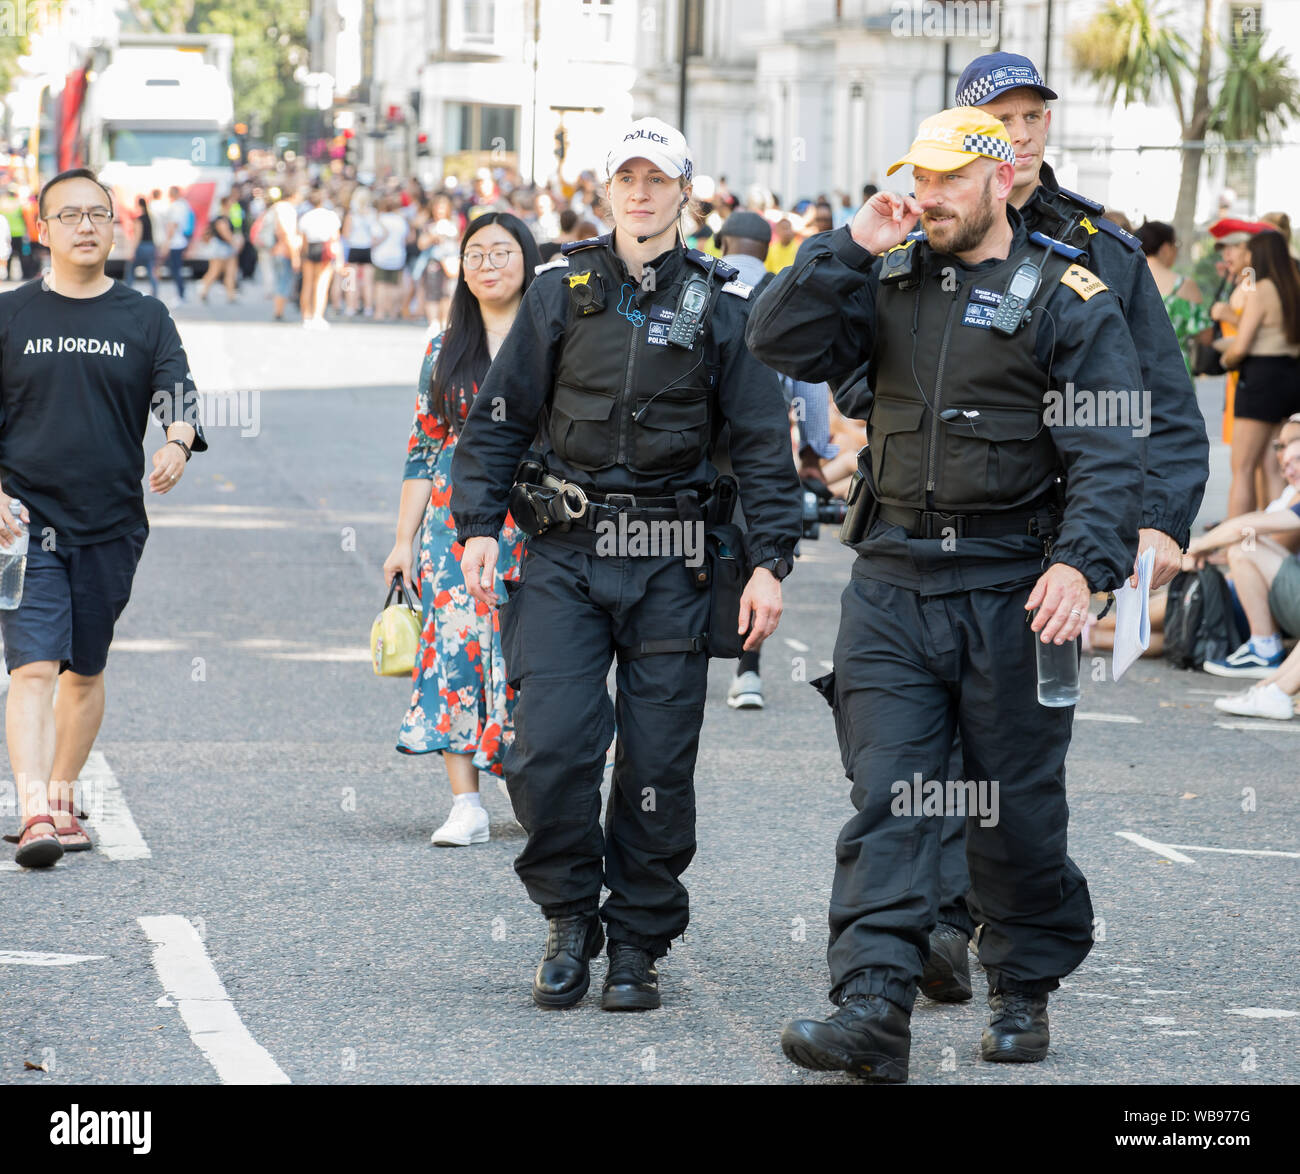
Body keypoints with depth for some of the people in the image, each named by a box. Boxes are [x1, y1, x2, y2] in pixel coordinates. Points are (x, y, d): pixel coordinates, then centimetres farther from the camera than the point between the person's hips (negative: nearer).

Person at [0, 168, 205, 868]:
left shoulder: (145, 319, 8)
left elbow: (177, 393, -2)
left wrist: (178, 443, -25)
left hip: (111, 526, 2)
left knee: (85, 672, 12)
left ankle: (61, 802, 27)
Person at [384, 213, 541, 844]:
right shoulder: (443, 352, 11)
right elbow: (423, 451, 12)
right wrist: (403, 540, 8)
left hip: (536, 524, -2)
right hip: (456, 524, 3)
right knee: (456, 648, -5)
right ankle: (466, 805, -4)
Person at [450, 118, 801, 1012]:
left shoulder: (720, 307, 4)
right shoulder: (561, 293, 7)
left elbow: (764, 442, 4)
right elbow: (500, 417, 10)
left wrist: (769, 562, -3)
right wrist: (479, 525, 1)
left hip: (670, 567, 0)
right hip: (564, 556, 1)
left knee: (658, 763, 0)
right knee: (548, 748, -10)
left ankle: (638, 945, 13)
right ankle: (571, 919, 10)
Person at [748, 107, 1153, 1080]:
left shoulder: (1066, 298, -4)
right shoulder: (889, 283, 11)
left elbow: (1109, 453, -11)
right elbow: (781, 342, 3)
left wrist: (1082, 563, -25)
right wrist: (851, 248, -5)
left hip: (1012, 589, -3)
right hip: (893, 587, 3)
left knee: (1017, 807, 7)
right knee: (886, 801, -7)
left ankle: (1025, 992, 25)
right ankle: (873, 1012, -13)